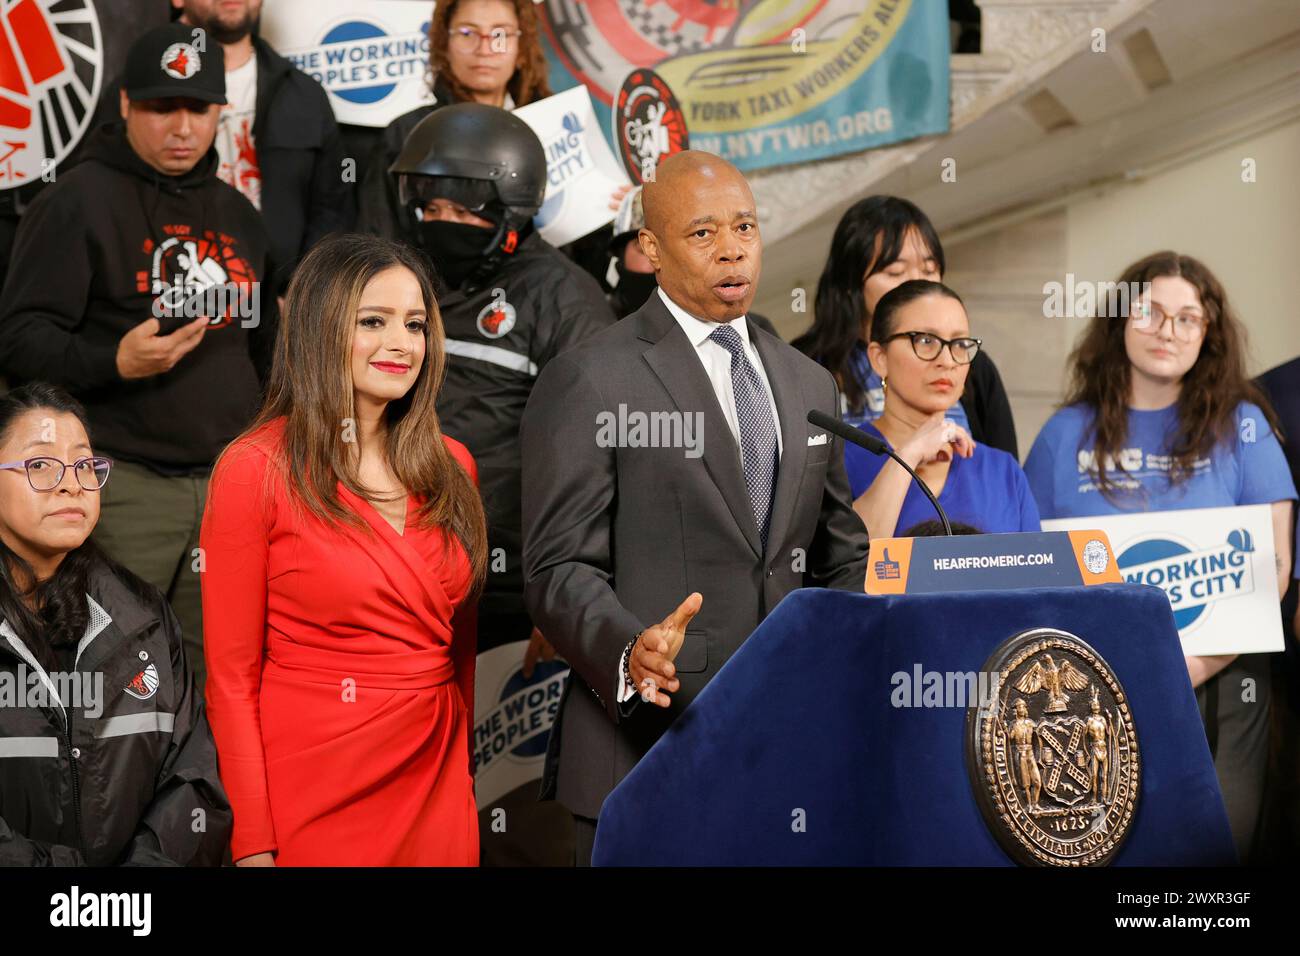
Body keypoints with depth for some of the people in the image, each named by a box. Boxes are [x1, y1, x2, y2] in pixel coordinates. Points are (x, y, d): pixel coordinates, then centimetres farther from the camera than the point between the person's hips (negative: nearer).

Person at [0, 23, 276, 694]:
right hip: (123, 486, -6)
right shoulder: (80, 202, -5)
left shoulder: (237, 214, 17)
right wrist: (113, 362, -26)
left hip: (227, 481, 6)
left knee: (208, 668, 8)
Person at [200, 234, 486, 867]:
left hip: (437, 782, 5)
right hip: (315, 792, -5)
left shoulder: (450, 467, 6)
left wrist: (462, 763, 8)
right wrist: (254, 844, -12)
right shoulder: (256, 470, -9)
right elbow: (231, 676, -9)